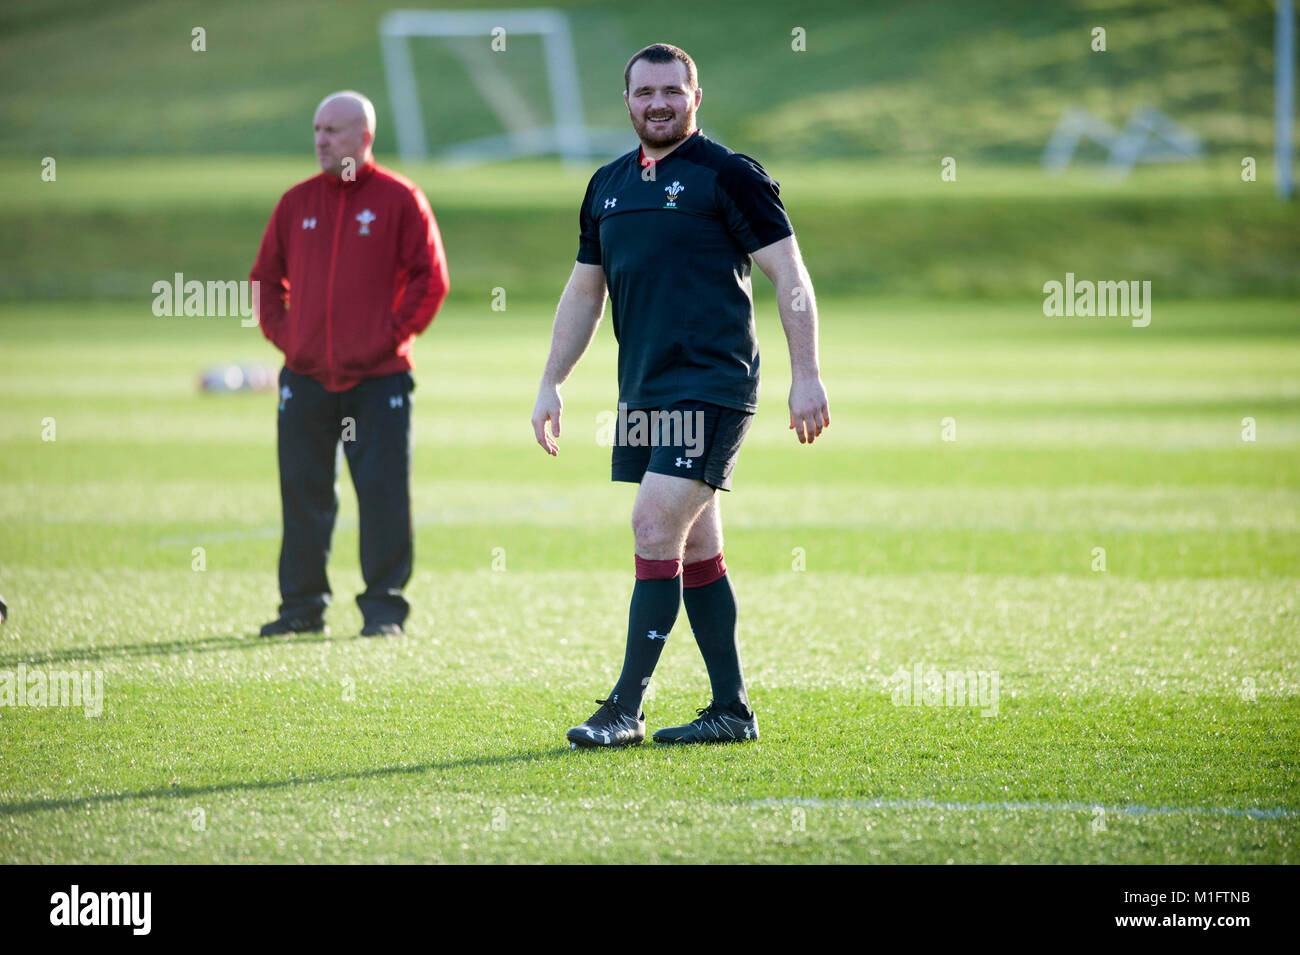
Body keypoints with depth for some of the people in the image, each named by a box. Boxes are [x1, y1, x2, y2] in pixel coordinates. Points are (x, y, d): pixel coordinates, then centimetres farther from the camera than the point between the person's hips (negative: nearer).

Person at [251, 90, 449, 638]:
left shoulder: (399, 200, -1)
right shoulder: (297, 202, 11)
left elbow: (431, 279, -2)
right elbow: (266, 277, 18)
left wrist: (397, 332, -7)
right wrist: (279, 331, 6)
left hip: (378, 379, -4)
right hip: (305, 377, 4)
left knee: (383, 492, -4)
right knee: (302, 491, 5)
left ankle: (384, 607, 3)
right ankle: (302, 604, 14)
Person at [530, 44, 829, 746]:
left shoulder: (729, 175, -5)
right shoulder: (608, 186, 14)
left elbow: (789, 276, -5)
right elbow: (584, 291, 23)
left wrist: (806, 375, -11)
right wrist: (551, 384, 18)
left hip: (711, 386, -7)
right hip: (643, 392, 7)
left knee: (655, 531, -13)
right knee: (696, 550, 9)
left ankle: (625, 709, -10)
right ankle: (731, 710, 15)